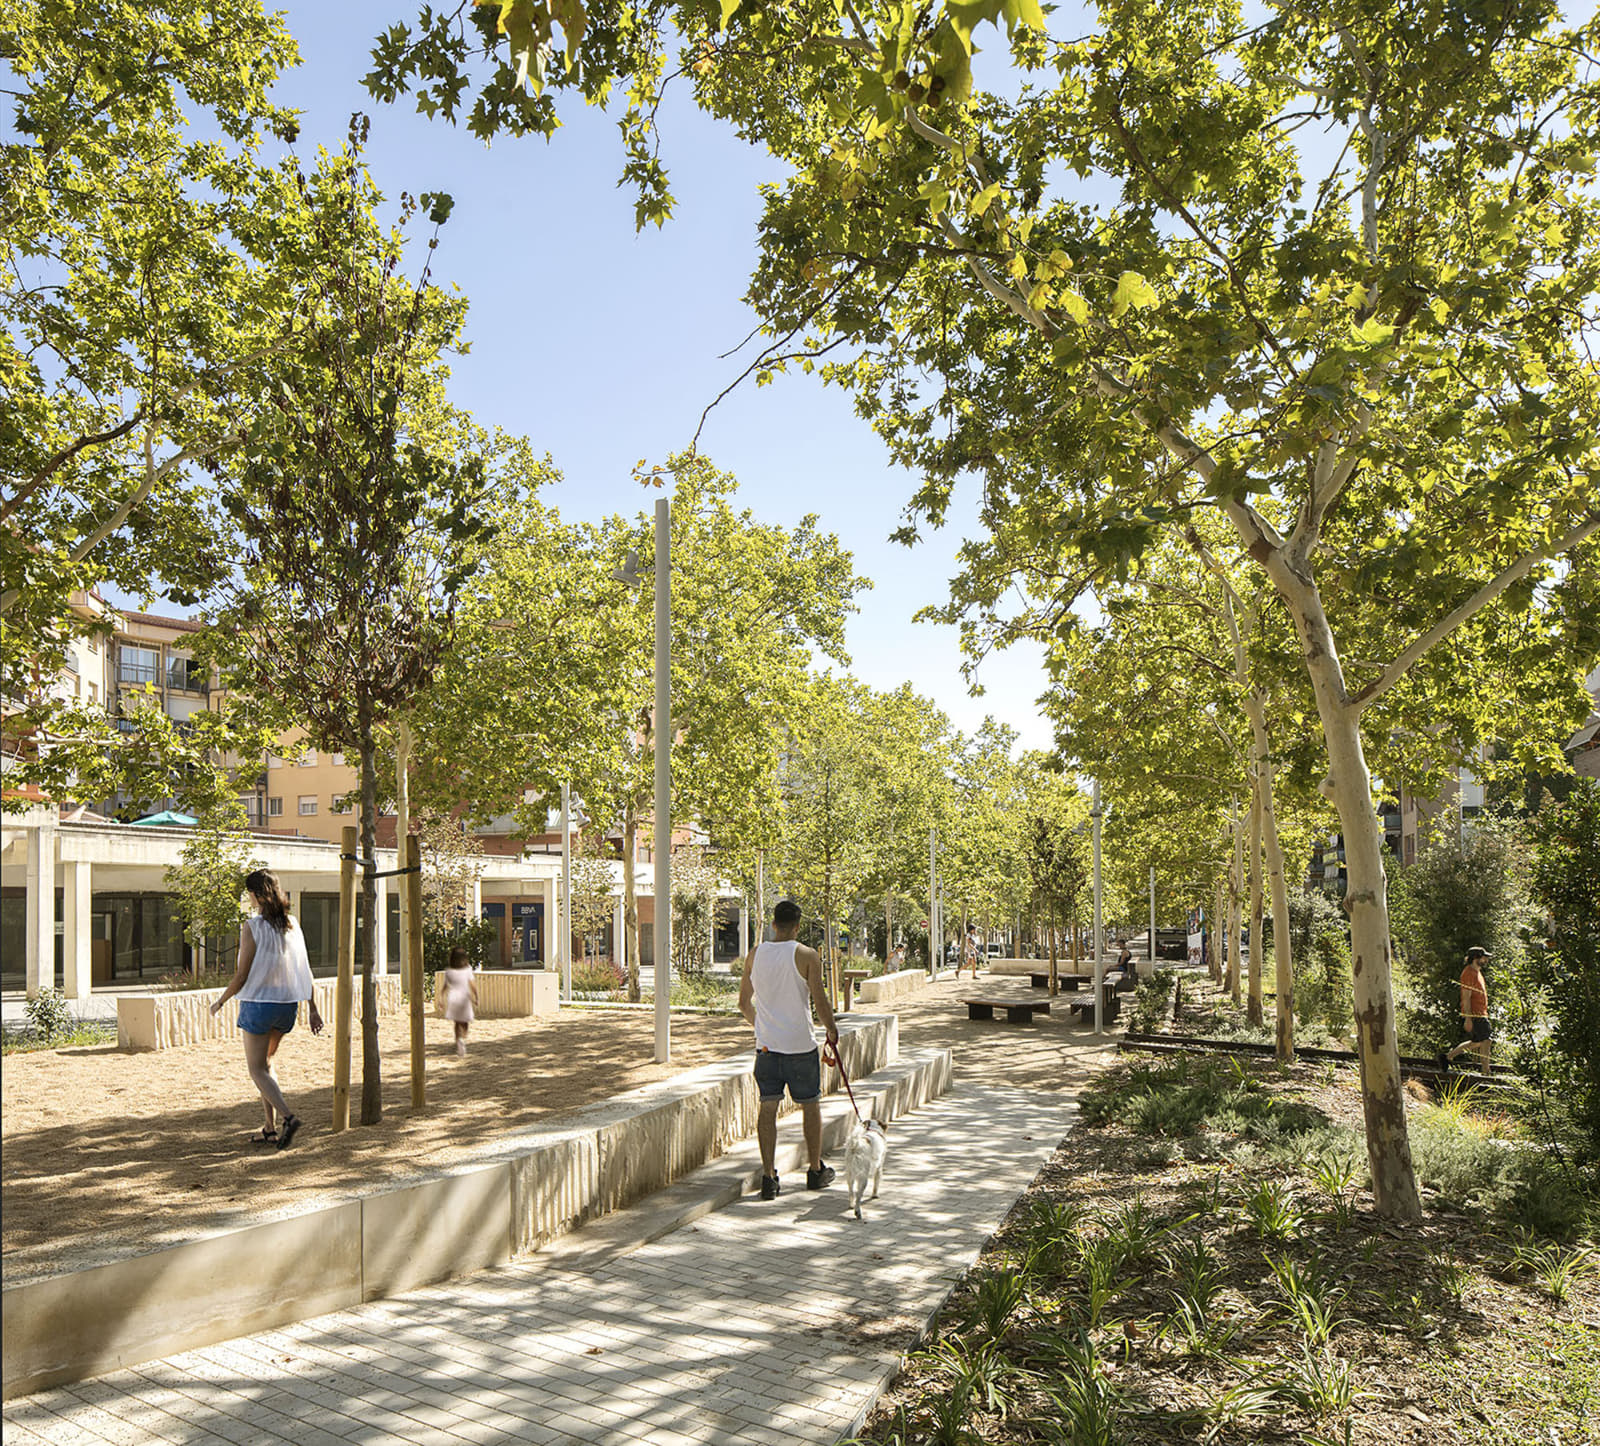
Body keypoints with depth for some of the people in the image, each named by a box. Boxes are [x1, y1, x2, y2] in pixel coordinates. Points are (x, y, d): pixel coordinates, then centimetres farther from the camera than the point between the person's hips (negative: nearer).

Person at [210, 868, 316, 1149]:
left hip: (258, 1003, -6)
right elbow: (305, 969, 5)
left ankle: (288, 1116, -18)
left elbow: (242, 975, -11)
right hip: (288, 1003, 6)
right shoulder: (293, 924, 3)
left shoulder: (252, 926, -12)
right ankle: (271, 1128, 16)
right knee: (265, 1062, 21)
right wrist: (313, 1009, 10)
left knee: (257, 1070, 4)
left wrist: (220, 1002, 5)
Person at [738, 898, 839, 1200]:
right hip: (800, 1045, -3)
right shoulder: (807, 956, -10)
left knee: (768, 1107, 6)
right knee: (810, 1106, 12)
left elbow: (744, 1003, 11)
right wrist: (832, 1030, 7)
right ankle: (815, 1171, 23)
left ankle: (768, 1175, 2)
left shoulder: (755, 955, 3)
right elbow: (821, 1002, -12)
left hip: (766, 1045, 3)